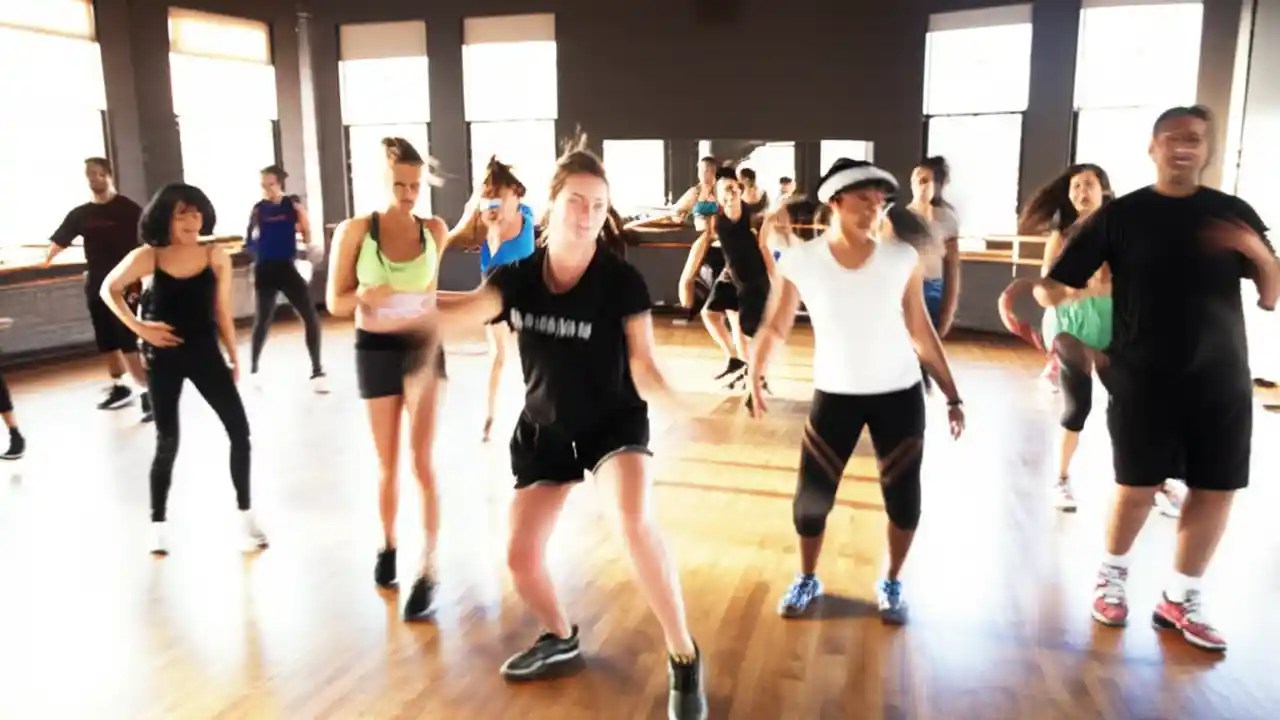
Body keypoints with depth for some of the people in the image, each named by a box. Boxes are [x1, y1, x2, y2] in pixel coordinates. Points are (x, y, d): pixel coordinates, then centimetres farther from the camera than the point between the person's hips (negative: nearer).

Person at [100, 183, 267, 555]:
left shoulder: (216, 257, -5)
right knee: (167, 442, 5)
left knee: (239, 431, -5)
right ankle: (157, 524, 23)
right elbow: (108, 289, 5)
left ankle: (245, 513, 10)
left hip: (205, 352, 2)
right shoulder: (147, 257, -9)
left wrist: (233, 356, 4)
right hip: (164, 357, -1)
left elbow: (222, 311, 1)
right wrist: (138, 327, -6)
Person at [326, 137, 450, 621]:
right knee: (388, 463, 11)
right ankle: (387, 544, 35)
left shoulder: (434, 230, 0)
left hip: (422, 346, 1)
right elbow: (335, 301, -7)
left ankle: (427, 570, -7)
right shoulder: (356, 230, -8)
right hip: (375, 351, 0)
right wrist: (367, 295, -25)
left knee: (422, 462, -9)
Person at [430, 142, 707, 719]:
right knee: (520, 557, 2)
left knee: (636, 522, -31)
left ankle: (684, 660, -10)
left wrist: (677, 402, -38)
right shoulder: (517, 277, -7)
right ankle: (559, 637, 36)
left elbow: (643, 369, -18)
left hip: (614, 421, -4)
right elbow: (458, 316, -19)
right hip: (543, 428, 4)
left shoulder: (622, 282, -16)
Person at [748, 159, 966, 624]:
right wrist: (755, 375, -21)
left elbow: (921, 332, 2)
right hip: (835, 394, -1)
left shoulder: (902, 259, -5)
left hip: (900, 394, 1)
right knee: (811, 496, 2)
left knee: (902, 494, 6)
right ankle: (807, 580, 29)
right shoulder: (800, 262, -10)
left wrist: (952, 395, 3)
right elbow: (775, 327, -5)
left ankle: (891, 584, 32)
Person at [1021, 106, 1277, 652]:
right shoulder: (1121, 215, -2)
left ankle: (1180, 600, 25)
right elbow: (1051, 286, -5)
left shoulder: (1234, 213, 4)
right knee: (1137, 487, 4)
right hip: (1143, 378, -3)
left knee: (1217, 490, 7)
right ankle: (1112, 577, 30)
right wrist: (1057, 297, -27)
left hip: (1222, 378, 3)